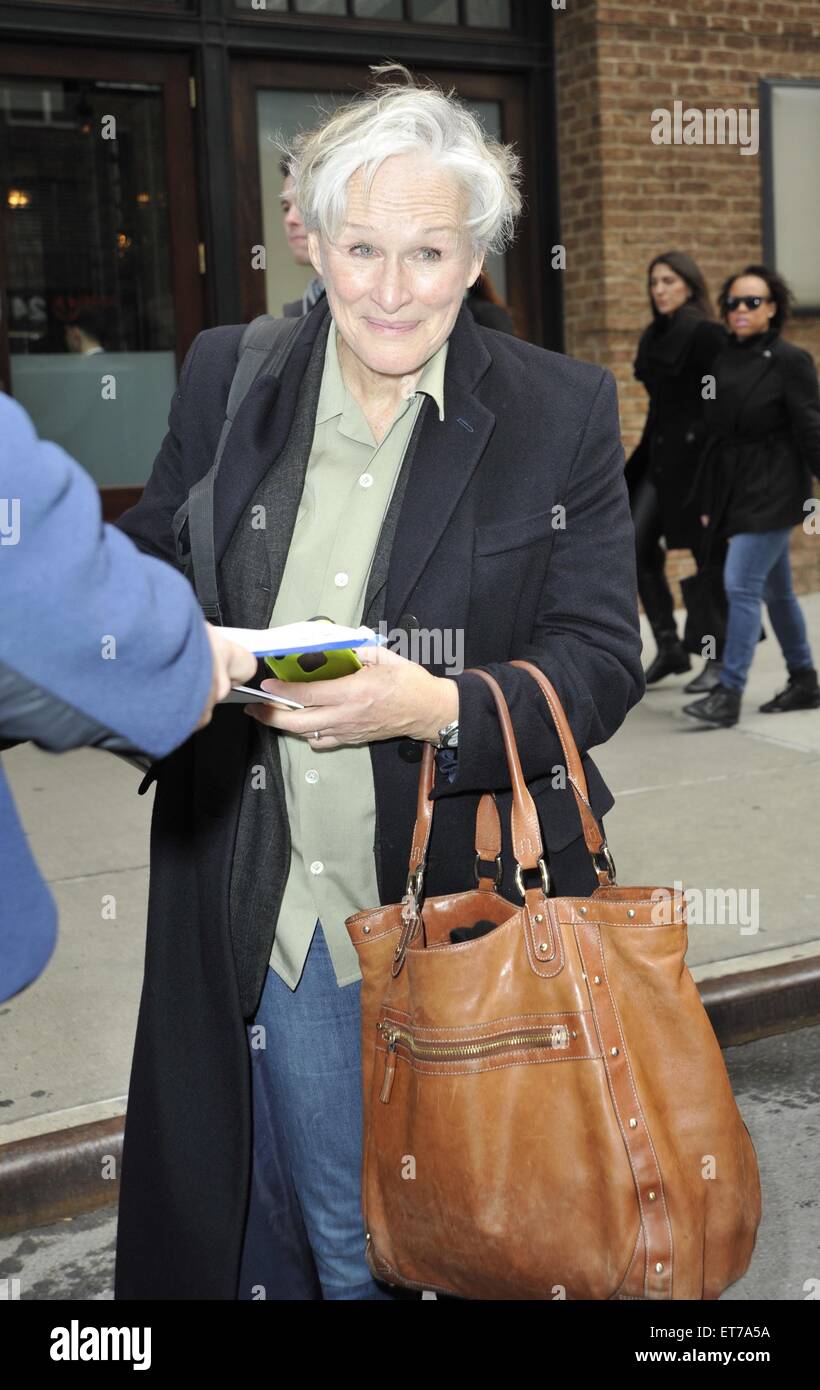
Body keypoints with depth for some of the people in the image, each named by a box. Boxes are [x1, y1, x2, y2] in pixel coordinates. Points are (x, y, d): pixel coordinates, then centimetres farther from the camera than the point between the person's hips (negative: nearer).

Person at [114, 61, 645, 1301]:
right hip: (270, 916, 2)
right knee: (335, 1242, 18)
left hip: (472, 907, -1)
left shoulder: (564, 413, -6)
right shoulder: (228, 379, 1)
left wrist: (440, 705, -27)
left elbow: (602, 659, -9)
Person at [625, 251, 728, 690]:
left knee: (709, 555, -1)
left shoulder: (706, 335, -10)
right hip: (660, 456, 8)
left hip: (697, 453, -8)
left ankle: (720, 659, 10)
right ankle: (669, 647, 11)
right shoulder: (654, 337, 14)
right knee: (637, 545, 0)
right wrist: (645, 454, 17)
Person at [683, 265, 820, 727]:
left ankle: (729, 694, -9)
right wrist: (710, 500, 15)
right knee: (775, 589, 15)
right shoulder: (723, 359, 9)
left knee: (741, 583, -13)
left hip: (773, 494, -7)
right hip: (735, 493, 7)